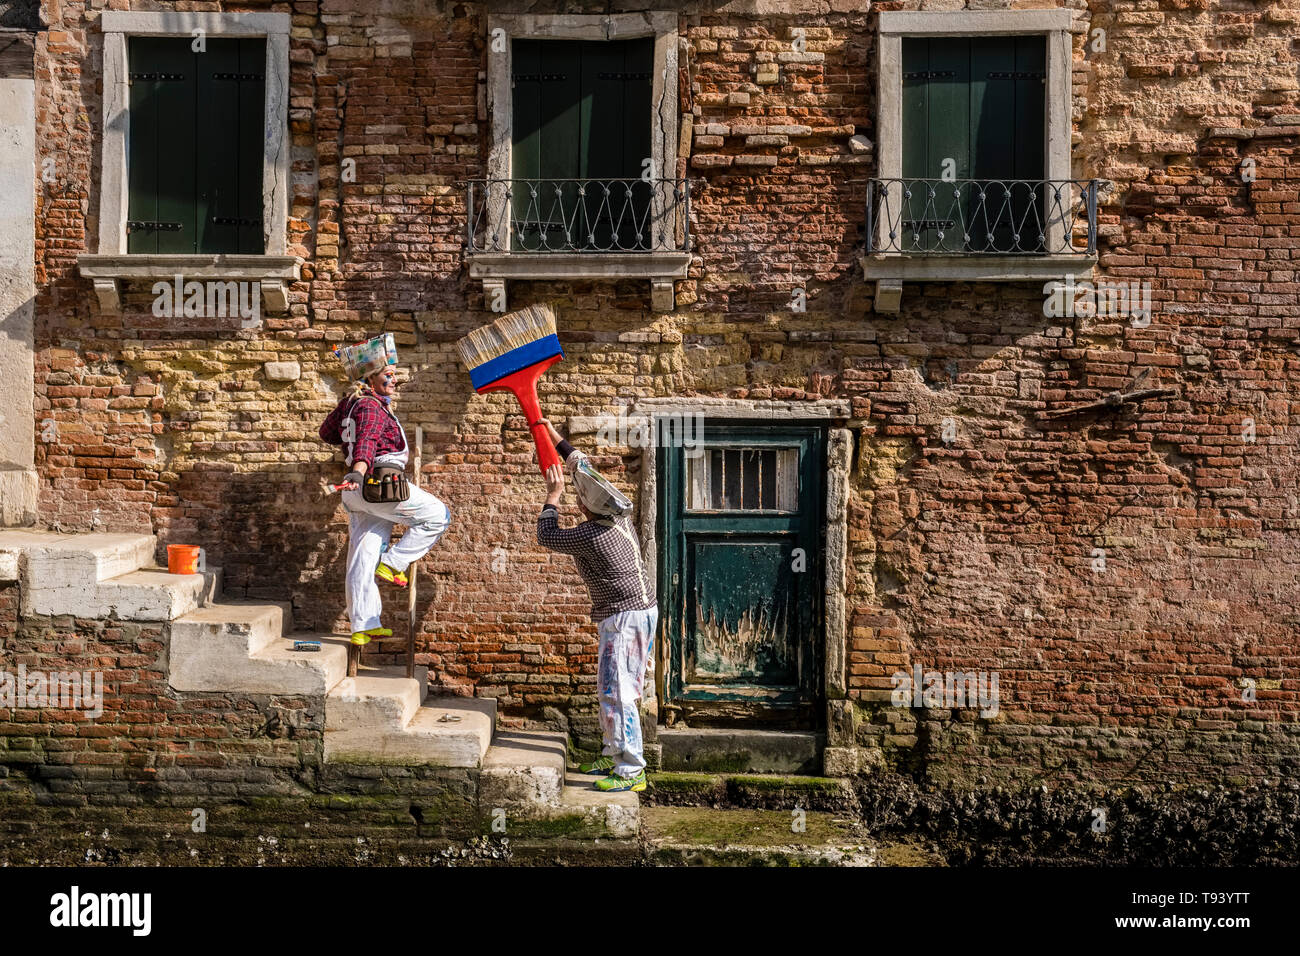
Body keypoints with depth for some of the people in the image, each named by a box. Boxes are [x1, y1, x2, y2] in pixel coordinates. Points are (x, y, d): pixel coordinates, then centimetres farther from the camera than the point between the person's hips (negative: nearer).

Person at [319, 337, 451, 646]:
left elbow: (327, 431, 30)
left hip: (361, 492, 10)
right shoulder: (372, 408, -11)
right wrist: (358, 471, -46)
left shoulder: (351, 401, 17)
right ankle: (392, 564, 0)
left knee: (363, 556, 8)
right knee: (438, 515, -1)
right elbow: (367, 441, -31)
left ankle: (362, 627, 12)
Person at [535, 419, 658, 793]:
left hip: (624, 617, -10)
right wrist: (553, 435, 25)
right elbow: (584, 466, 18)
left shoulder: (590, 536, -20)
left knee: (617, 693, -8)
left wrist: (554, 493, 7)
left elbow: (547, 536, 0)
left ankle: (630, 771, -6)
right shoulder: (619, 516, 4)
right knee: (609, 688, 17)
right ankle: (613, 756, 26)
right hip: (641, 611, 10)